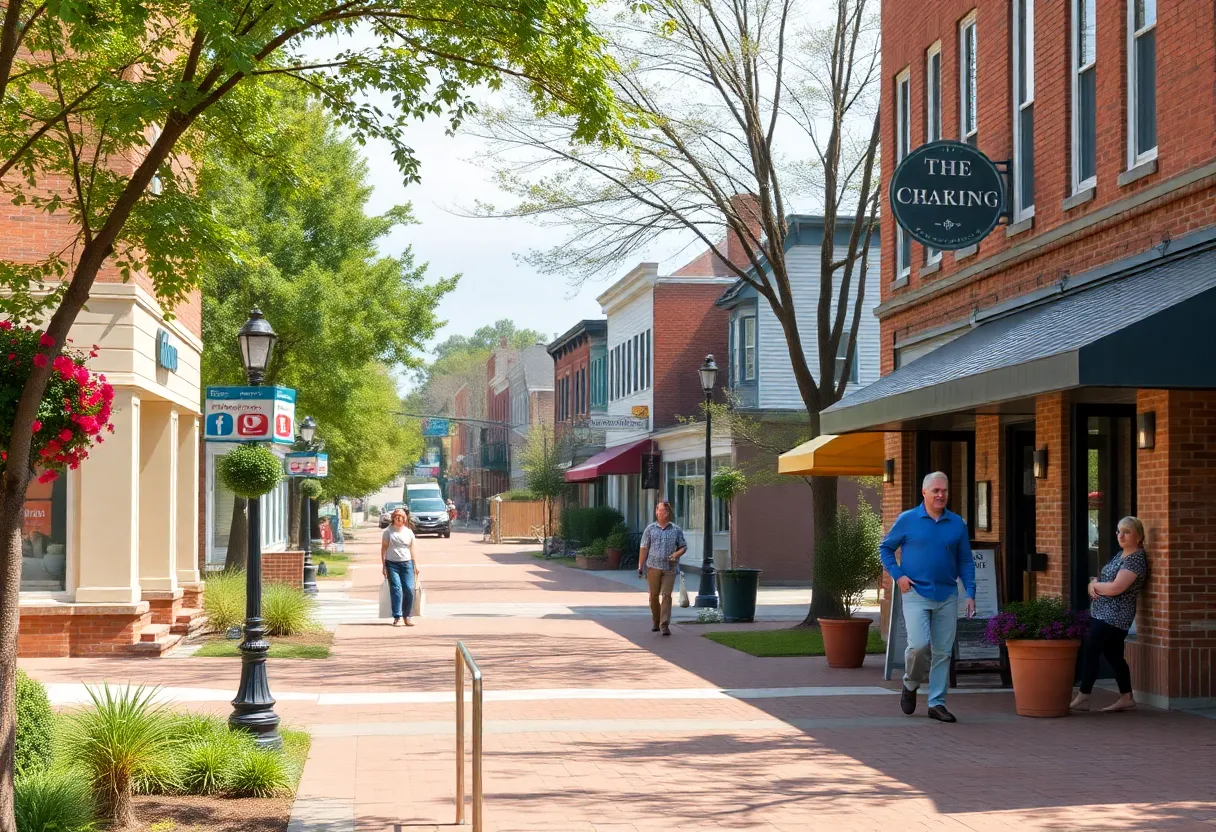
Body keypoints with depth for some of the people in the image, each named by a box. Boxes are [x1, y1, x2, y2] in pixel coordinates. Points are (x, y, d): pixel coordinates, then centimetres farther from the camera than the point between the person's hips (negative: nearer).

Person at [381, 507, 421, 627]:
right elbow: (384, 548, 4)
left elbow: (413, 549, 11)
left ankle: (406, 616, 7)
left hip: (407, 563, 2)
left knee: (409, 589, -6)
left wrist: (416, 565, 6)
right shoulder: (388, 532, 4)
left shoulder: (409, 532, 10)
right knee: (396, 589, -9)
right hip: (392, 564, -2)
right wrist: (384, 566, -1)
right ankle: (397, 617, -7)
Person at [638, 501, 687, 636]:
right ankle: (656, 622, 23)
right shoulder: (650, 529, 7)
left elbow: (684, 546, 12)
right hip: (653, 567, 1)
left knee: (666, 595, -9)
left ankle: (665, 624, -10)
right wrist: (640, 567, 0)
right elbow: (644, 549, 5)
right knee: (654, 596, 7)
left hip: (669, 568, -1)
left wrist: (676, 554, -9)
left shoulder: (676, 530, 8)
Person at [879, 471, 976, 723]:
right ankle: (910, 685, 11)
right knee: (919, 644, -17)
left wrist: (970, 593, 3)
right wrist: (898, 575, -4)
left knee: (943, 652, 3)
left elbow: (965, 561, 12)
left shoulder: (957, 524, 8)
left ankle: (937, 703, 12)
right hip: (916, 593, -3)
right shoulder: (907, 520, 1)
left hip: (947, 596, 3)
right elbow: (885, 549, 8)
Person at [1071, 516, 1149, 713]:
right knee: (1114, 656, 12)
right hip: (1103, 614, 10)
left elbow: (1115, 588, -25)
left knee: (1089, 653, -10)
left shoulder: (1136, 559, -16)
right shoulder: (1120, 554, 15)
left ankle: (1082, 699, -7)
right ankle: (1126, 698, 18)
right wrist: (1093, 584, -4)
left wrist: (1094, 585, -8)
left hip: (1113, 616, -10)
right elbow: (1105, 579, 19)